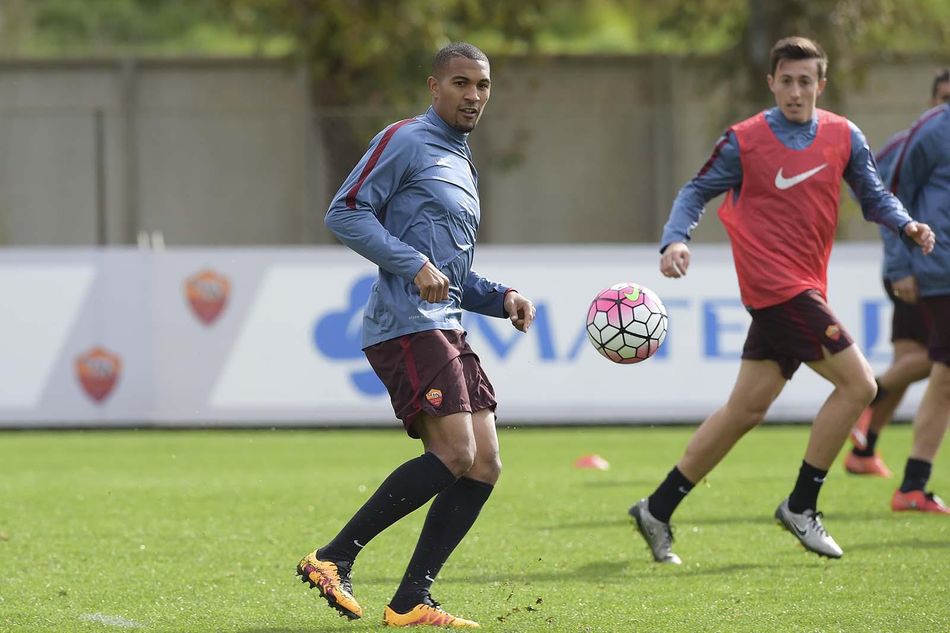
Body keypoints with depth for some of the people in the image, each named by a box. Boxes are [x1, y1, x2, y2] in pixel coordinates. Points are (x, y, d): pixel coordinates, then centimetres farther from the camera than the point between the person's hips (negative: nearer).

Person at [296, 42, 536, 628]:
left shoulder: (462, 163, 25)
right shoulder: (407, 141, -3)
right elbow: (344, 214, -11)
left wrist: (502, 299, 15)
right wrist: (414, 264, -19)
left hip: (447, 333, 9)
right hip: (406, 328, -9)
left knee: (484, 467, 0)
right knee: (455, 454, -19)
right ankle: (334, 559, -12)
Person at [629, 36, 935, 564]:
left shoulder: (844, 137, 8)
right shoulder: (745, 141, -4)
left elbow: (875, 195, 12)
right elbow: (698, 192, 2)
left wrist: (906, 224, -7)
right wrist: (675, 240, -15)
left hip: (805, 289, 6)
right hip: (775, 285, -6)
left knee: (747, 409, 10)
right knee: (858, 382, -13)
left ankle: (658, 510, 19)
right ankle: (801, 506, -2)